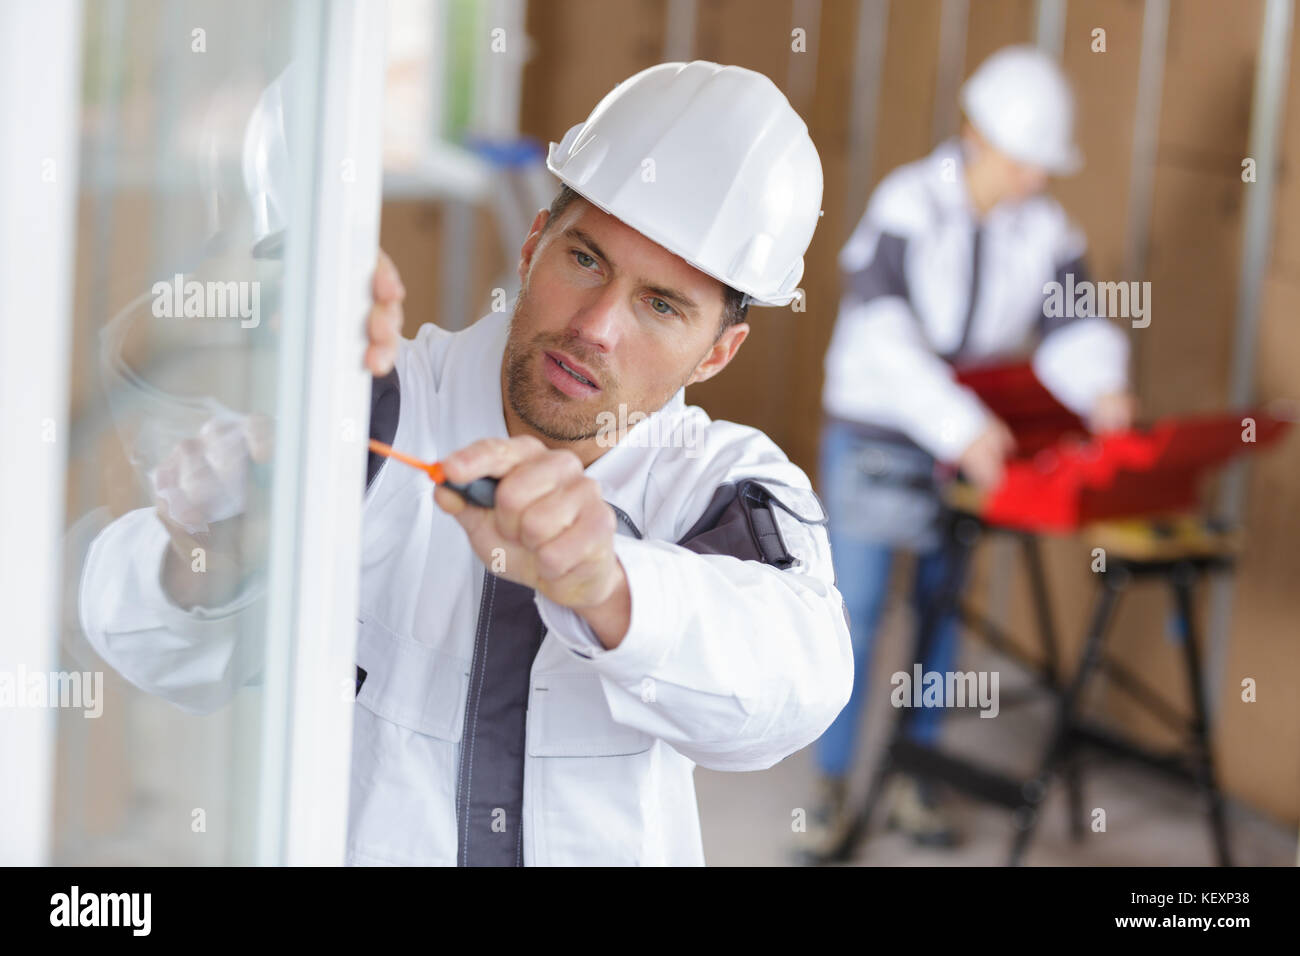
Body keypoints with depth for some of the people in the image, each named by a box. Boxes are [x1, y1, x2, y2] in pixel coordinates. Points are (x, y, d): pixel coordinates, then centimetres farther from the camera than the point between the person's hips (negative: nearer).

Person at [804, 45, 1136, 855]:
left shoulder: (1044, 229, -3)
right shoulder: (907, 205, -18)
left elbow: (1072, 325, -5)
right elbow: (884, 334, -28)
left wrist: (1101, 391, -29)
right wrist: (963, 427, -38)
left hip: (971, 444, 5)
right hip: (876, 432, -5)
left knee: (943, 608, 11)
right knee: (857, 608, -3)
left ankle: (915, 780, 24)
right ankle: (833, 785, 8)